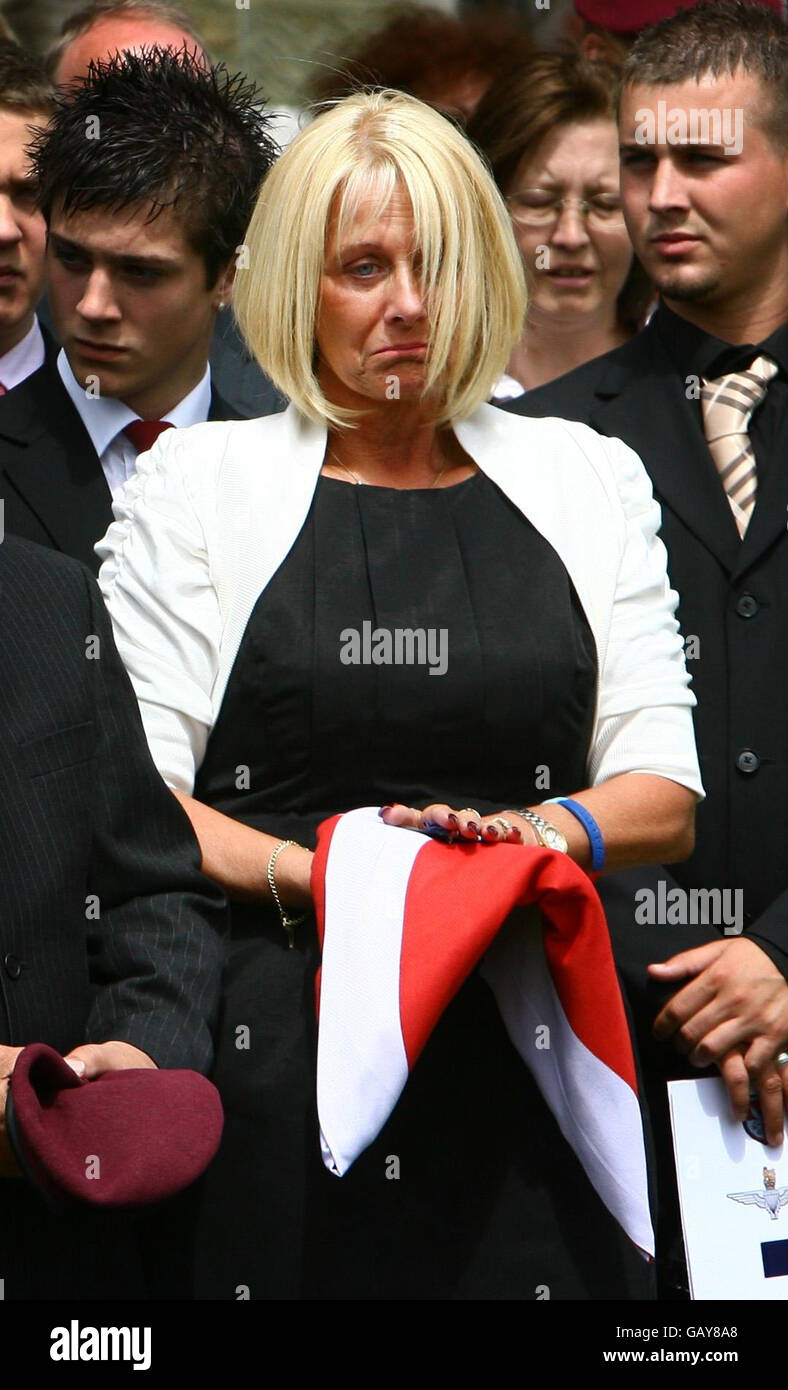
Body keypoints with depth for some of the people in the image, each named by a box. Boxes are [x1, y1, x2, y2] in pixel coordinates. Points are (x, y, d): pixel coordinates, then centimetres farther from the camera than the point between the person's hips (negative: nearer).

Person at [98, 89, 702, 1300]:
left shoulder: (586, 483, 13)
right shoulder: (194, 485, 8)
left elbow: (664, 797, 9)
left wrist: (536, 832, -12)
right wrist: (320, 874, -15)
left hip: (531, 1054, 2)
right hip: (278, 1055, -1)